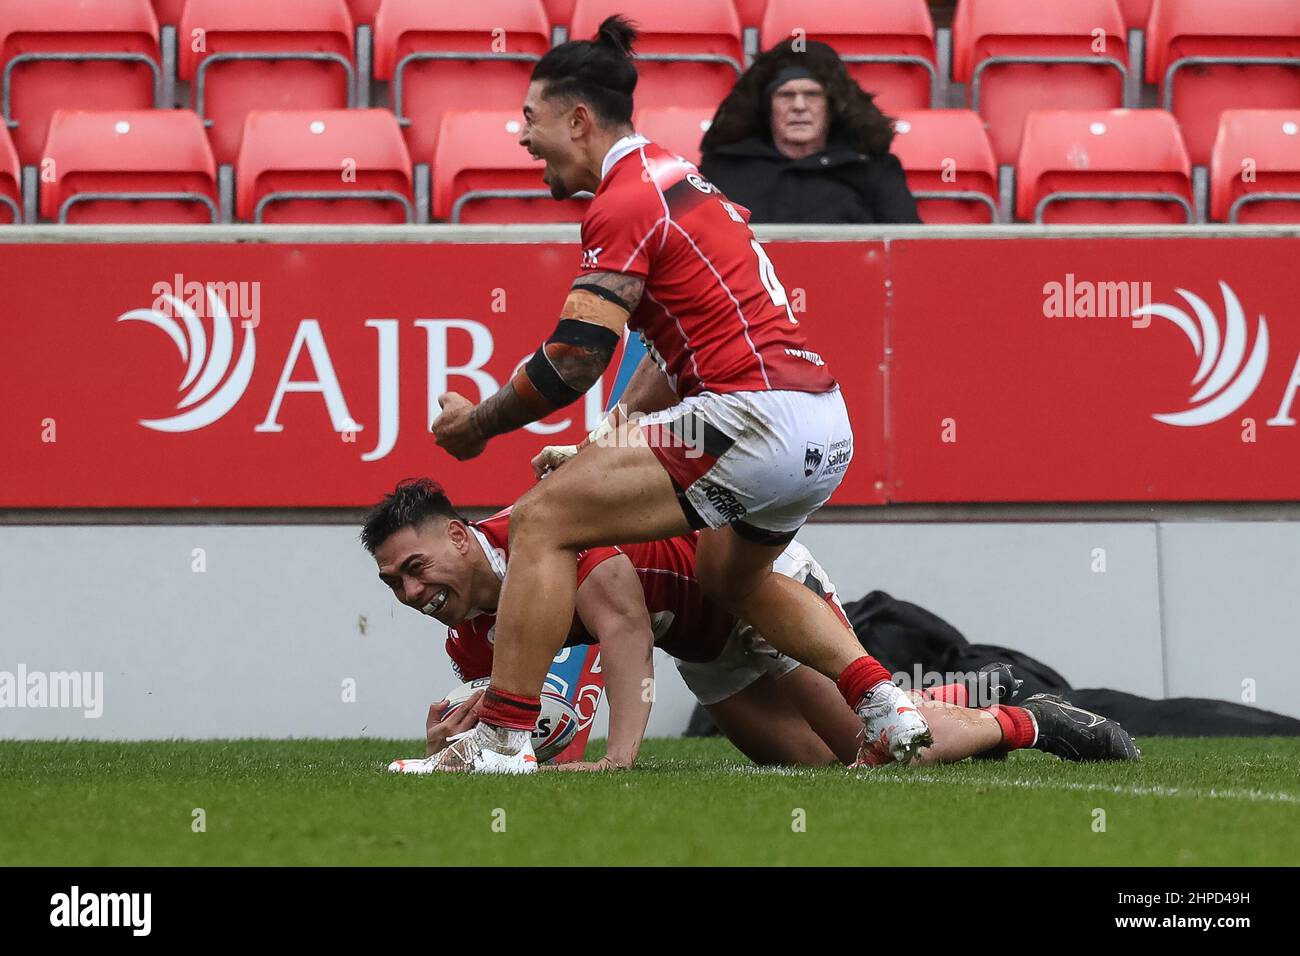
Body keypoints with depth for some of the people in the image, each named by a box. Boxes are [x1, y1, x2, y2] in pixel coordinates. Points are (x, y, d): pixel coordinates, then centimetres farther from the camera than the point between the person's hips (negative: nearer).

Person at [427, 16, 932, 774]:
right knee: (734, 576, 34)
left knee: (543, 521, -8)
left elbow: (574, 359, -16)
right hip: (829, 427, 10)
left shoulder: (626, 202, -9)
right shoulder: (676, 179, 21)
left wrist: (477, 424, -1)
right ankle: (886, 707, 22)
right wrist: (608, 444, 23)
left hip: (754, 416, -10)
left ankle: (502, 740, -12)